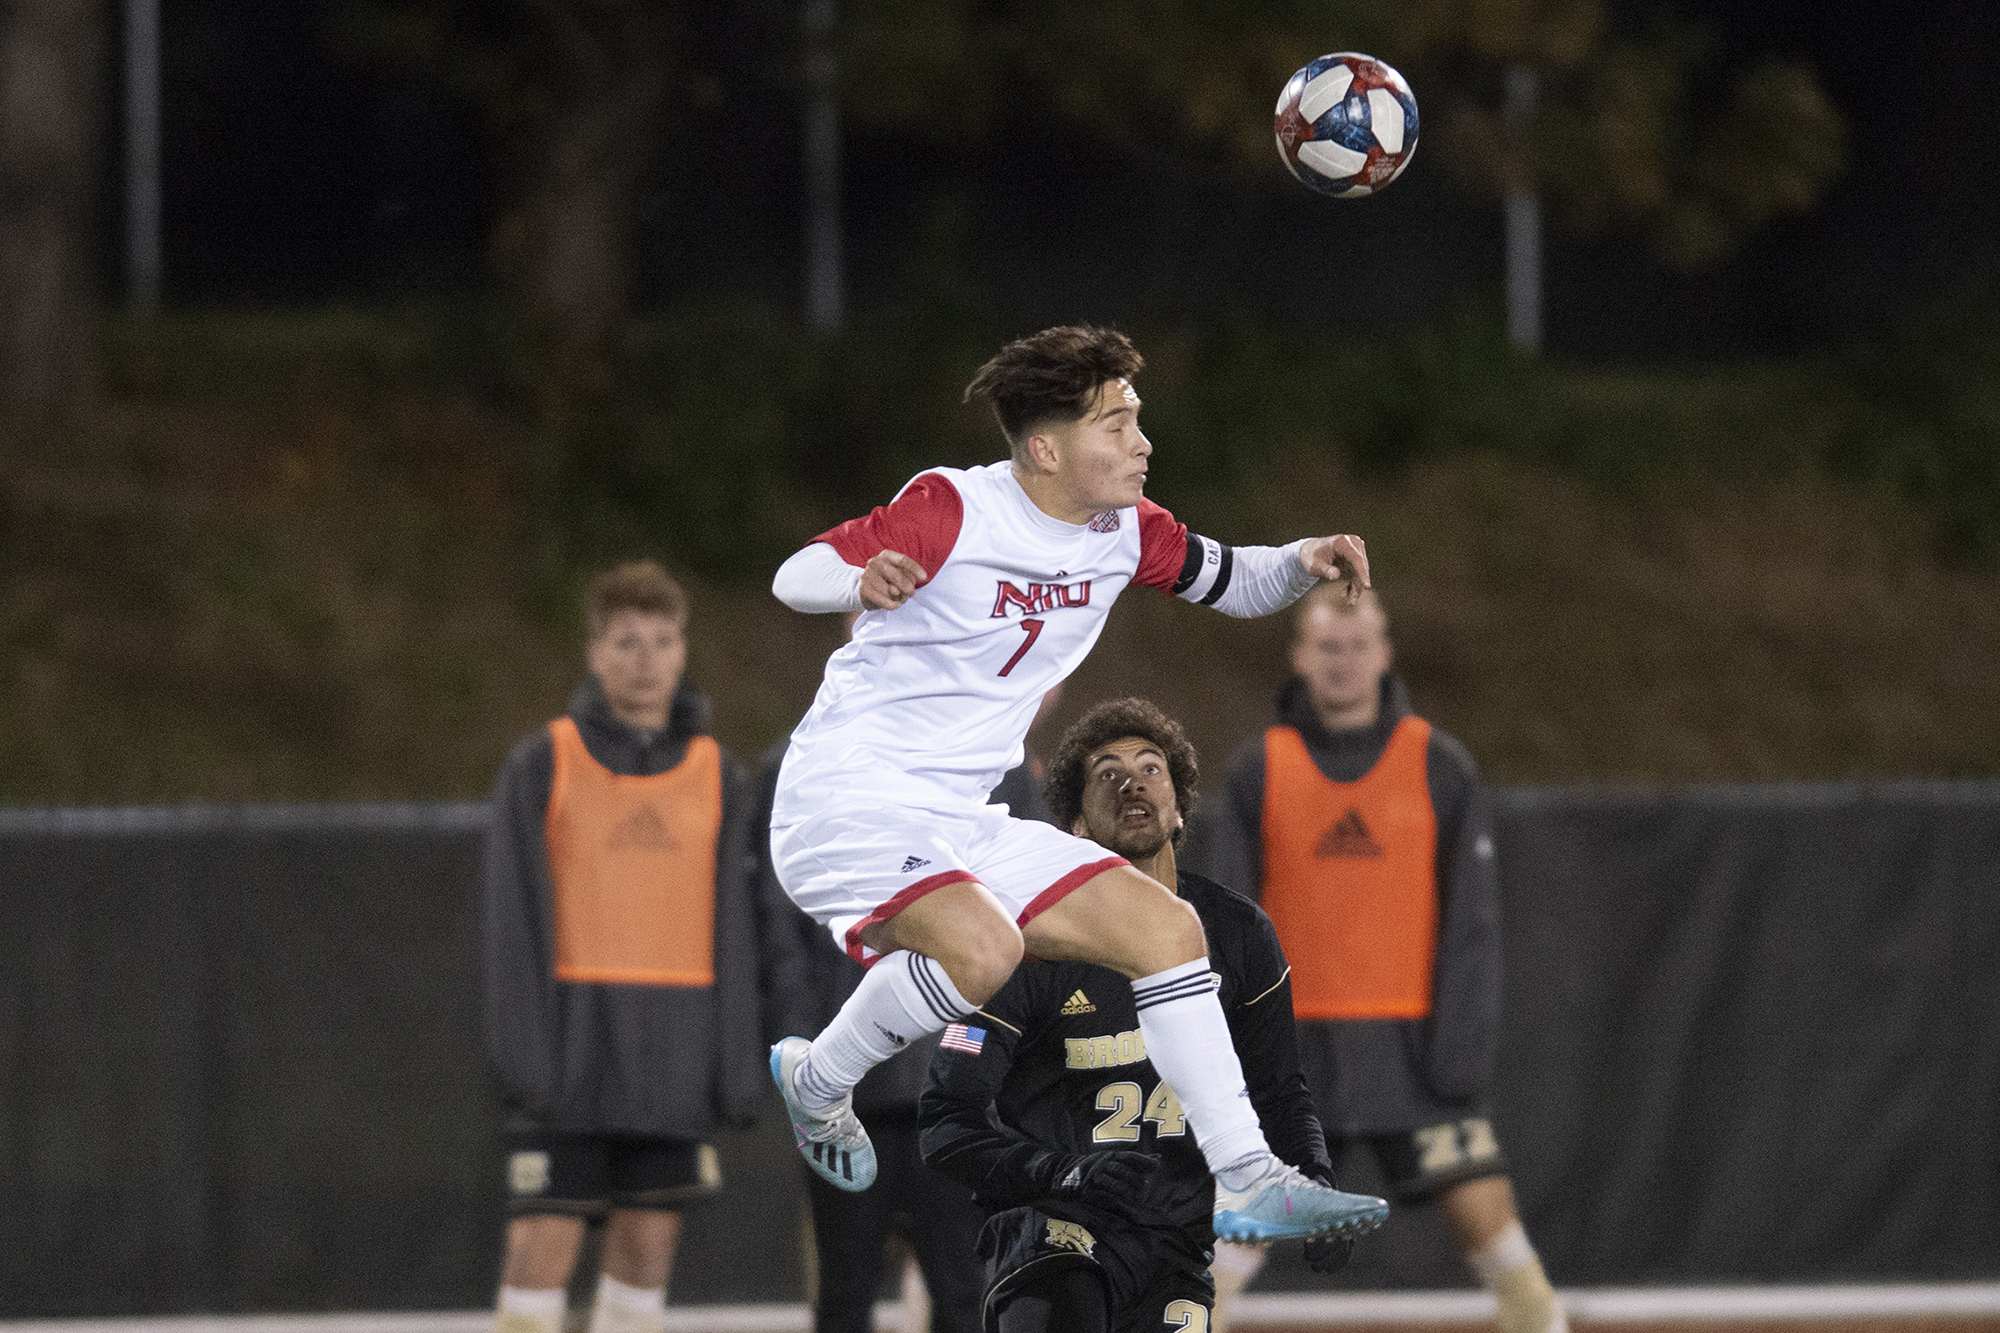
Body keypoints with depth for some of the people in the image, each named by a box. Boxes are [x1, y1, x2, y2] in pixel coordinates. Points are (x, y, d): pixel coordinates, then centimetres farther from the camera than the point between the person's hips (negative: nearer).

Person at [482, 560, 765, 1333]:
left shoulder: (716, 776, 9)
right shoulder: (543, 766, 0)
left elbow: (730, 929, 8)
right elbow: (513, 921, -3)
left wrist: (738, 1065, 2)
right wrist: (523, 1054, -11)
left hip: (672, 1063, 3)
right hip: (572, 1050, -3)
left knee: (647, 1250, 4)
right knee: (541, 1247, -7)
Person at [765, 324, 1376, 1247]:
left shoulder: (1124, 530, 4)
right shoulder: (954, 508, -17)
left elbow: (1231, 583, 18)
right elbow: (796, 576, -21)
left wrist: (1305, 564, -5)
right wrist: (860, 582, -45)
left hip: (963, 823, 8)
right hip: (849, 803, -8)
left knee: (1165, 928, 0)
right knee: (982, 946, -34)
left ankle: (1247, 1180, 3)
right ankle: (814, 1082, -8)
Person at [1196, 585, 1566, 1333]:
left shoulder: (1440, 768, 2)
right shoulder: (1259, 771, 5)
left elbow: (1471, 916, 1)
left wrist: (1462, 1039, -8)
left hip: (1410, 1041, -1)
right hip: (1295, 1041, 1)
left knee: (1482, 1209, -7)